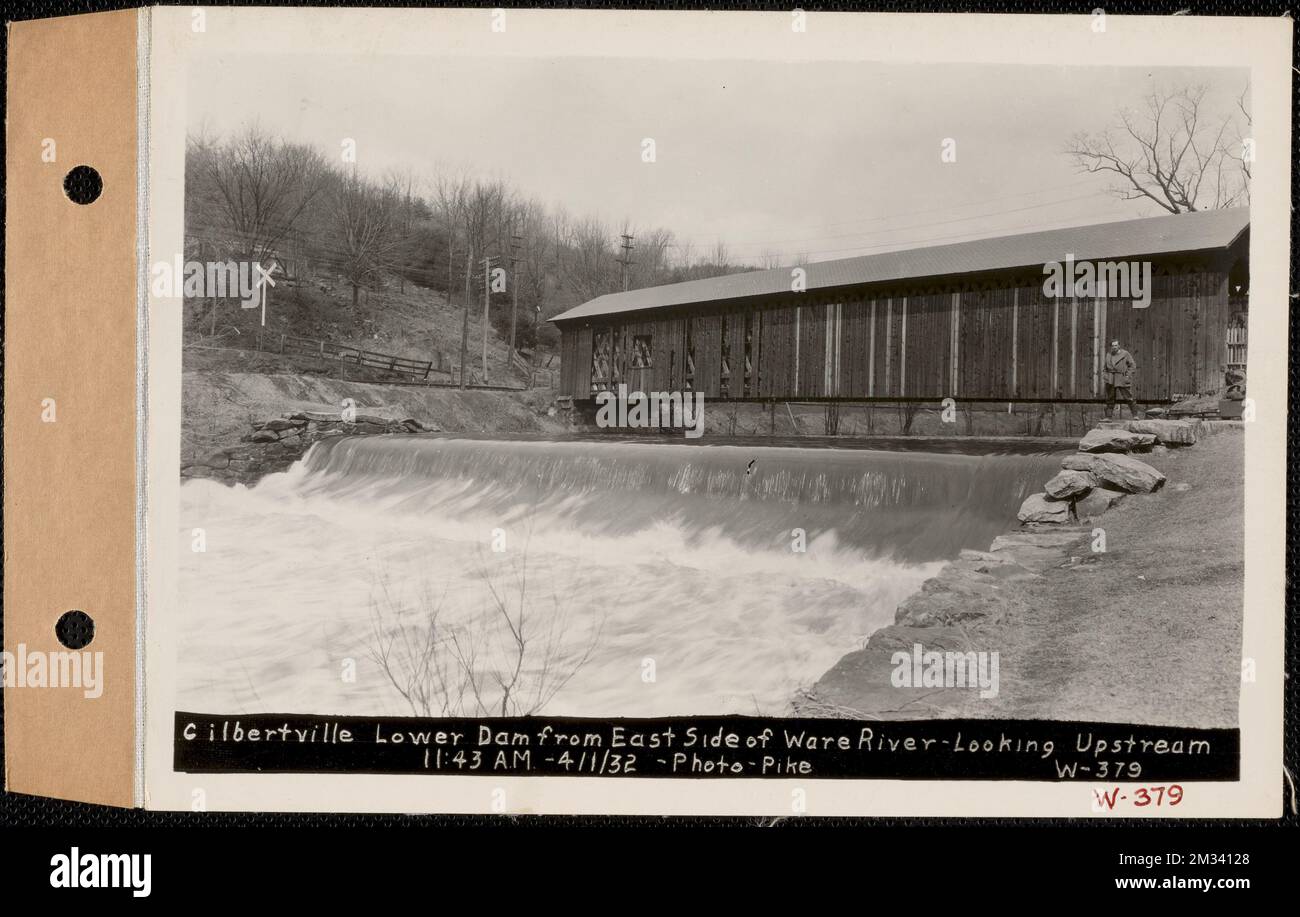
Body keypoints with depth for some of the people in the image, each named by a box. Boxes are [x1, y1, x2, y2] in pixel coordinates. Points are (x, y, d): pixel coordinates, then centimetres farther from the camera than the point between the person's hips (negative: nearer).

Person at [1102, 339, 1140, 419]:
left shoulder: (1125, 354, -2)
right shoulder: (1108, 354, 11)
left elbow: (1133, 365, -1)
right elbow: (1104, 366, 22)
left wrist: (1128, 376, -10)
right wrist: (1104, 375, 8)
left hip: (1122, 380, -4)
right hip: (1110, 380, 4)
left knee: (1128, 397, -5)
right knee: (1109, 398, 4)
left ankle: (1135, 415, 2)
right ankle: (1108, 417, 7)